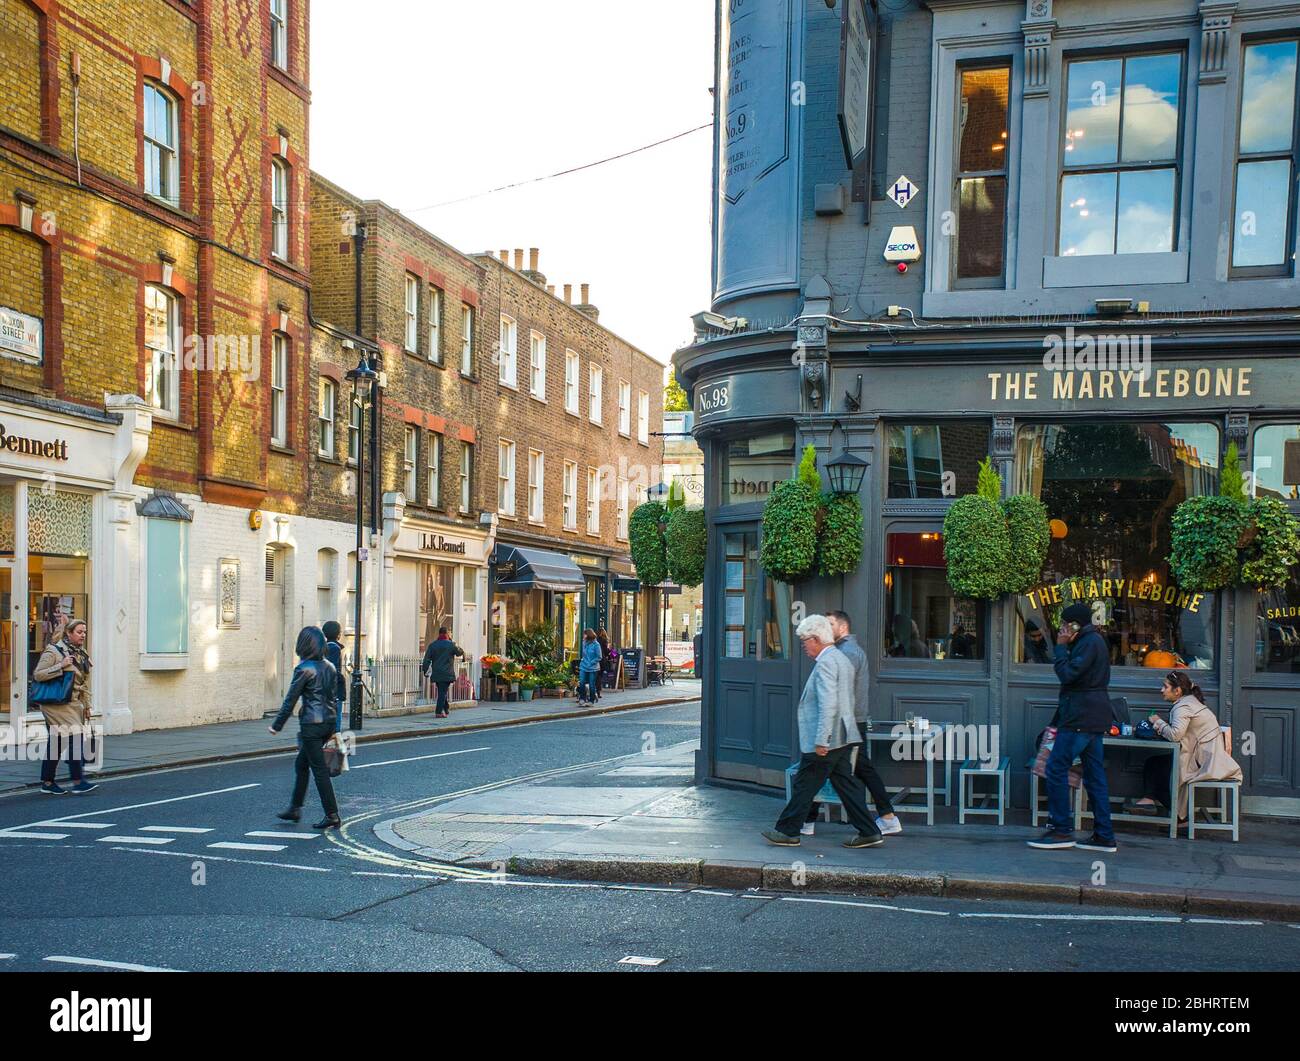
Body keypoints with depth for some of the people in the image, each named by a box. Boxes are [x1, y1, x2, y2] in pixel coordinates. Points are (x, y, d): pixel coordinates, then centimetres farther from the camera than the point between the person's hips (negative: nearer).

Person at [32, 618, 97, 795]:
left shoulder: (81, 654, 15)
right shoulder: (53, 651, -8)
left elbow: (85, 682, 21)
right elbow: (37, 675, -12)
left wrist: (87, 705, 19)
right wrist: (61, 666, -20)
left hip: (74, 704, 8)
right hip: (57, 704, -8)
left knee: (56, 743, 11)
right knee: (75, 738, -15)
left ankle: (47, 782, 16)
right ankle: (78, 782, -14)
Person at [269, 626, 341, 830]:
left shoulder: (304, 670, -14)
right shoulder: (329, 667, 8)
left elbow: (291, 700, -10)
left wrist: (277, 725, 0)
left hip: (311, 724, -8)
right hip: (328, 722, 8)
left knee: (319, 769, -2)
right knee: (301, 764, 20)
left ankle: (332, 816, -1)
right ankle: (295, 809, 27)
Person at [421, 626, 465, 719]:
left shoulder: (432, 645, 4)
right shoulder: (451, 644, -5)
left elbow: (427, 659, 2)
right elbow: (460, 652, 12)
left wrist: (425, 671, 7)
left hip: (436, 673, 4)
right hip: (447, 673, -4)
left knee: (442, 691, 19)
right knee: (443, 692, -3)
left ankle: (446, 709, 27)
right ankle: (439, 712, -10)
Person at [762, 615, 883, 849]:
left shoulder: (826, 662, -16)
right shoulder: (842, 659, 15)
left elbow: (828, 704, -24)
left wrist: (821, 740, -24)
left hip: (826, 740, -10)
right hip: (843, 737, 10)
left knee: (804, 786, 1)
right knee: (846, 784, 11)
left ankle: (788, 832, 10)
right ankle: (868, 832, 10)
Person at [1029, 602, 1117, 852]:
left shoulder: (1090, 643, -12)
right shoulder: (1093, 641, 19)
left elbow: (1068, 673, -18)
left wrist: (1061, 647, -9)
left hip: (1080, 717, -10)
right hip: (1092, 718, 10)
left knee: (1056, 769, -7)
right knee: (1094, 775, 9)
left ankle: (1061, 830, -6)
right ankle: (1104, 836, 10)